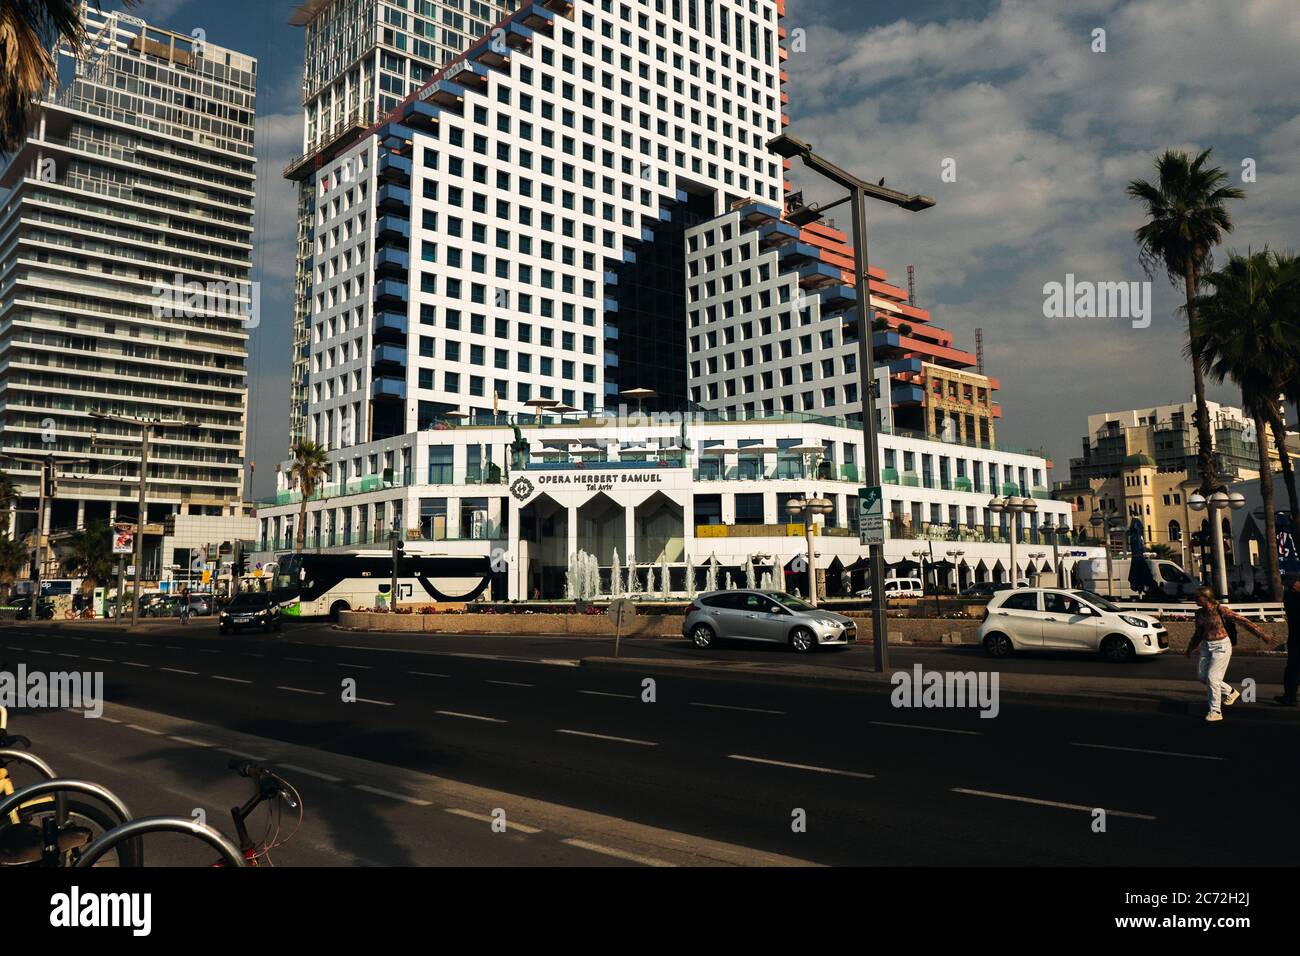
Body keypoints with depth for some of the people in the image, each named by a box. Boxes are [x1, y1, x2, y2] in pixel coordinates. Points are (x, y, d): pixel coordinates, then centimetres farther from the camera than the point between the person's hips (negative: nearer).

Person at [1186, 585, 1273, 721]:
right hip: (1206, 646, 7)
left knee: (1212, 677, -10)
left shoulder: (1221, 611, -16)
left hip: (1221, 646, -7)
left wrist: (1261, 634, -21)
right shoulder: (1199, 613, 4)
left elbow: (1242, 621, -16)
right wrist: (1191, 648, 29)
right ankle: (1230, 692, 29)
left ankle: (1215, 712, 0)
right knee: (1201, 676, 6)